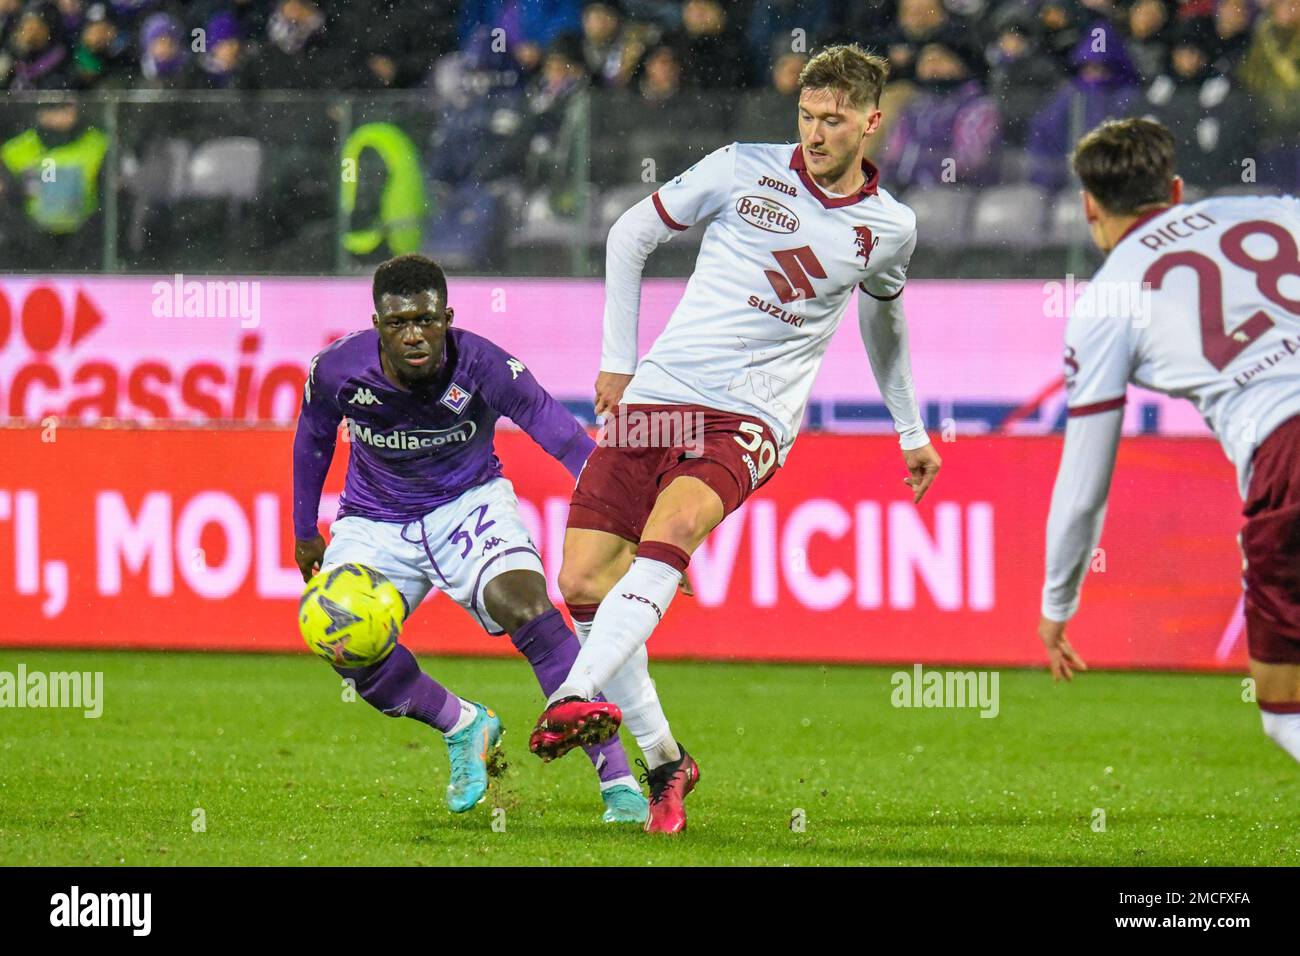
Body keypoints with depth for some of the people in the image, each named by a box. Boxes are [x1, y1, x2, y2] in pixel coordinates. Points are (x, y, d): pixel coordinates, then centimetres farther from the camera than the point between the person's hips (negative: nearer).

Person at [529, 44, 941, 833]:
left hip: (753, 419, -2)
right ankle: (663, 761, 9)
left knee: (673, 528, -33)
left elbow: (883, 317, 30)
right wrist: (618, 359, 12)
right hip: (660, 393, 2)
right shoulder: (744, 170, 3)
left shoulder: (889, 227, 8)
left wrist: (912, 432, 38)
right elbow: (630, 236, 15)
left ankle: (576, 700, -48)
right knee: (583, 582, -7)